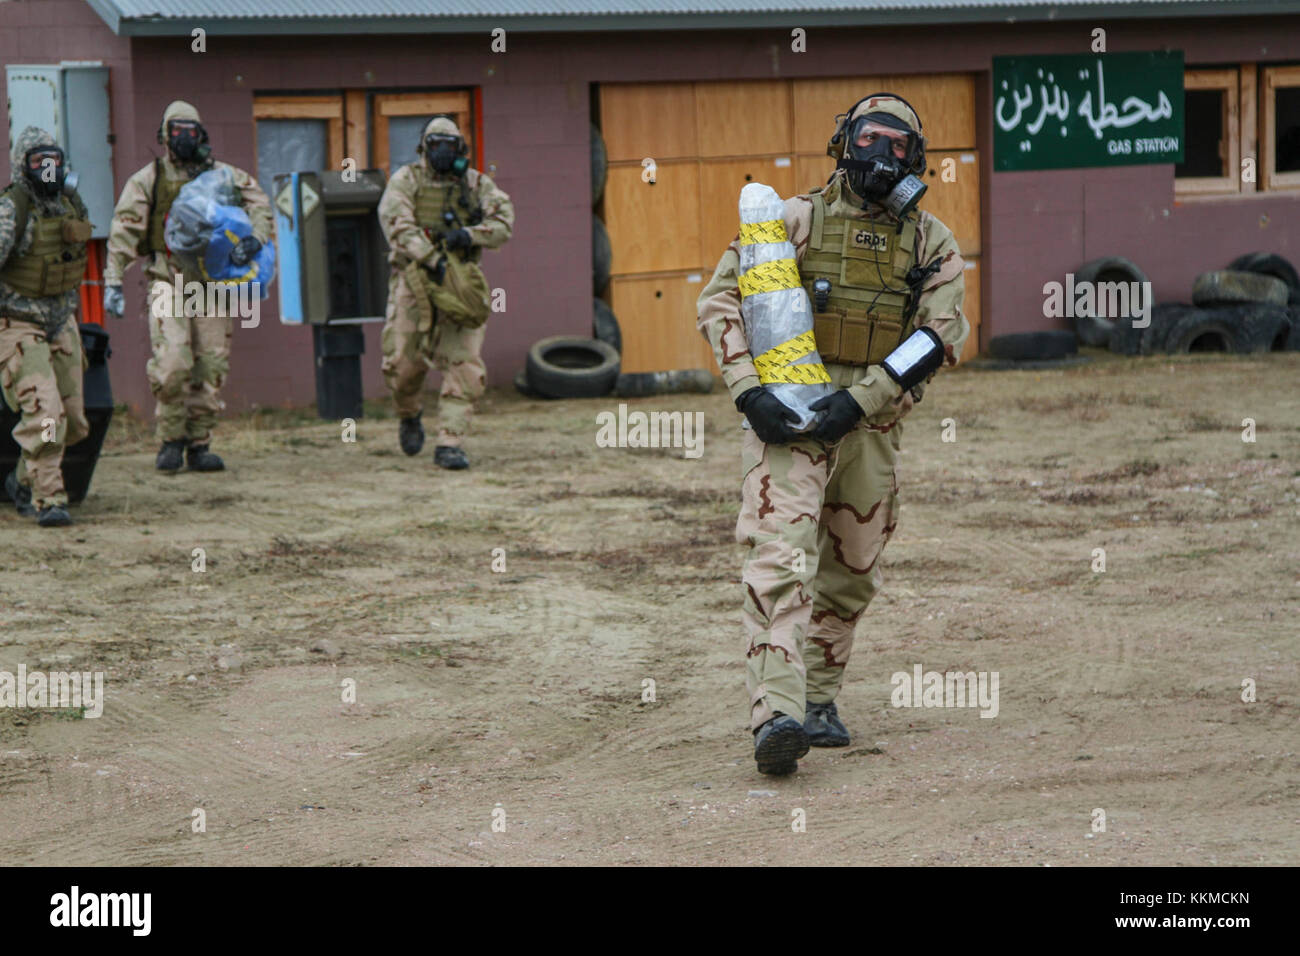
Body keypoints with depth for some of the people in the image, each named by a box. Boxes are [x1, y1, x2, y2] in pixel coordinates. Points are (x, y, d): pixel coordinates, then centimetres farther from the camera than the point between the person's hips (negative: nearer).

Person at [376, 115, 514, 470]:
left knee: (465, 367, -9)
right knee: (403, 361, -3)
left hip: (460, 280, 2)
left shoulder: (475, 184, 11)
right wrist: (431, 258, -26)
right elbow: (397, 223, -13)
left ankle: (449, 444, -6)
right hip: (415, 279, -2)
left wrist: (470, 234, -17)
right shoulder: (405, 181, 2)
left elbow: (503, 220, 2)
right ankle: (410, 415, 30)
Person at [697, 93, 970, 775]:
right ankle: (776, 715, -28)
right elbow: (719, 299, -1)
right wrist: (749, 390, -15)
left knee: (851, 572, 12)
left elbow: (940, 333, -4)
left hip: (871, 420, 4)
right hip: (787, 412, -4)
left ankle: (819, 699, 29)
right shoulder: (795, 220, 2)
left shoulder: (931, 244, 8)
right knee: (783, 559, -17)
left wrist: (860, 399, -16)